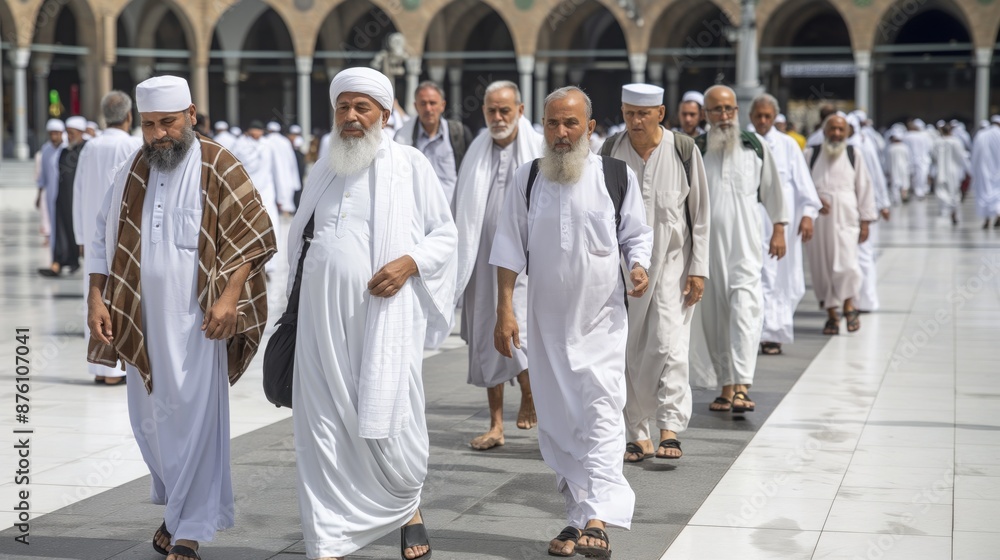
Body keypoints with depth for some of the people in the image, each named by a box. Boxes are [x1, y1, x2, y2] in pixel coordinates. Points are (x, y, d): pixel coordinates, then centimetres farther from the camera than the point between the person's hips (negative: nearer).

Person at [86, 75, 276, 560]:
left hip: (197, 321, -5)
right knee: (148, 419, 11)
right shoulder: (129, 174, 9)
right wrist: (96, 298, 1)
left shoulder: (219, 169, -5)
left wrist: (229, 297, -16)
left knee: (194, 420, -5)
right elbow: (103, 241, 12)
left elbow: (251, 236, -7)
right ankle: (177, 505, 31)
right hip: (142, 321, 5)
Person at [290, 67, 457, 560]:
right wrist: (297, 301, 17)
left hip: (385, 315, -4)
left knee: (388, 425, -6)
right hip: (324, 317, 4)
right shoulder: (322, 171, 14)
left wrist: (410, 262, -14)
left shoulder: (411, 166, 3)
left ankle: (408, 507, 25)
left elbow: (445, 233, 4)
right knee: (325, 428, 1)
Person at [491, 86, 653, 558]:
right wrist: (504, 310, -2)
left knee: (601, 413, -13)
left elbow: (636, 233, 7)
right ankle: (576, 516, 18)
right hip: (547, 319, 3)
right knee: (558, 422, 7)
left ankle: (598, 520, -19)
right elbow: (511, 249, 4)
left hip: (601, 318, -3)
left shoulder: (617, 176, -2)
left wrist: (638, 266, -14)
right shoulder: (526, 180, 3)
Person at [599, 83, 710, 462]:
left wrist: (698, 269, -4)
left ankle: (670, 428, -13)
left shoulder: (683, 151, -4)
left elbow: (700, 214, 0)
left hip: (671, 260, -2)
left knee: (668, 342, -13)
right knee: (629, 349, 3)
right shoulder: (611, 151, 2)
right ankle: (638, 435, 10)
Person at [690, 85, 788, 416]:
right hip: (706, 243, 1)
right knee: (713, 315, 4)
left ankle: (742, 387, -23)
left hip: (746, 243, -1)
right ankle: (725, 386, 14)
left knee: (744, 308, -16)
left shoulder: (756, 147, 5)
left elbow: (772, 189, 13)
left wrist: (778, 230, 11)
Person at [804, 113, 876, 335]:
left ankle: (848, 304, 10)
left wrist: (865, 221, 6)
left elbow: (864, 189, 9)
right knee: (822, 266, 3)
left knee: (846, 264, -14)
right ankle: (832, 314, 14)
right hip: (818, 219, 1)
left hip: (845, 218, -1)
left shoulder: (854, 156, 6)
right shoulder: (811, 154, 5)